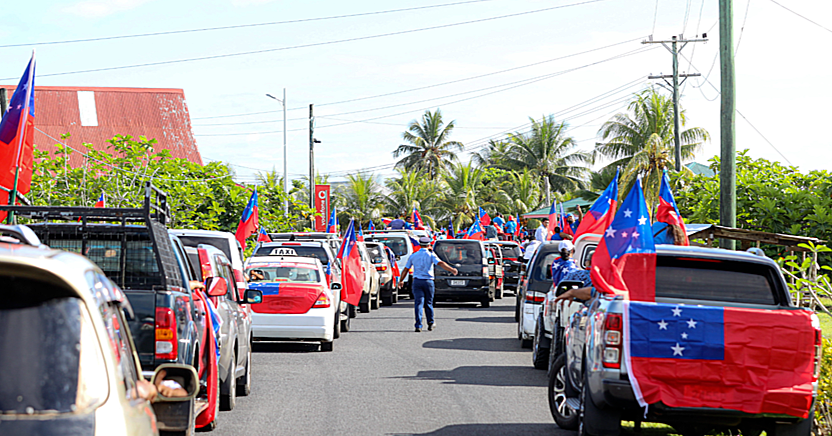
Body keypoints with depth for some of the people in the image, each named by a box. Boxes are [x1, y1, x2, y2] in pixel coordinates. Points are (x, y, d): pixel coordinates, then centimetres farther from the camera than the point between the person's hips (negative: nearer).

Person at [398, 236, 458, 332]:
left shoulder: (413, 256, 7)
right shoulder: (431, 255, -2)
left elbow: (406, 269, 12)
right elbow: (440, 263, -18)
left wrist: (401, 280, 24)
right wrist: (451, 269, -24)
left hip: (417, 282, 1)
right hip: (428, 281, -1)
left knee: (418, 303, -4)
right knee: (428, 303, 12)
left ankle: (418, 325, -13)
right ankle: (431, 323, 21)